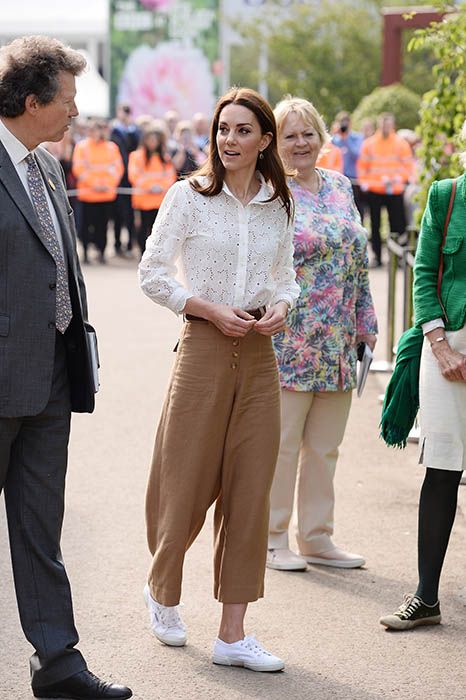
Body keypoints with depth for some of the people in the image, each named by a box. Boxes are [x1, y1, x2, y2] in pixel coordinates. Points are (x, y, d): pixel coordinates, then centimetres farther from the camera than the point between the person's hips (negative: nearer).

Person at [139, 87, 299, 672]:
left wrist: (279, 307, -4)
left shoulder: (277, 206, 8)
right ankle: (162, 589, 32)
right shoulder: (189, 196, -3)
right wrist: (211, 310, -12)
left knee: (249, 491, 2)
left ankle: (232, 634, 8)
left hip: (259, 355, 4)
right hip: (204, 350, -4)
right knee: (189, 484, 2)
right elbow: (152, 274, -3)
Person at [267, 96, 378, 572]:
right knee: (281, 445, 1)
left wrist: (365, 324, 13)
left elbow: (359, 260, 16)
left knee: (324, 447, 12)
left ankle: (317, 537, 21)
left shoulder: (340, 186, 12)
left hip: (337, 344, 6)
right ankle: (271, 539, 11)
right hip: (287, 341, -6)